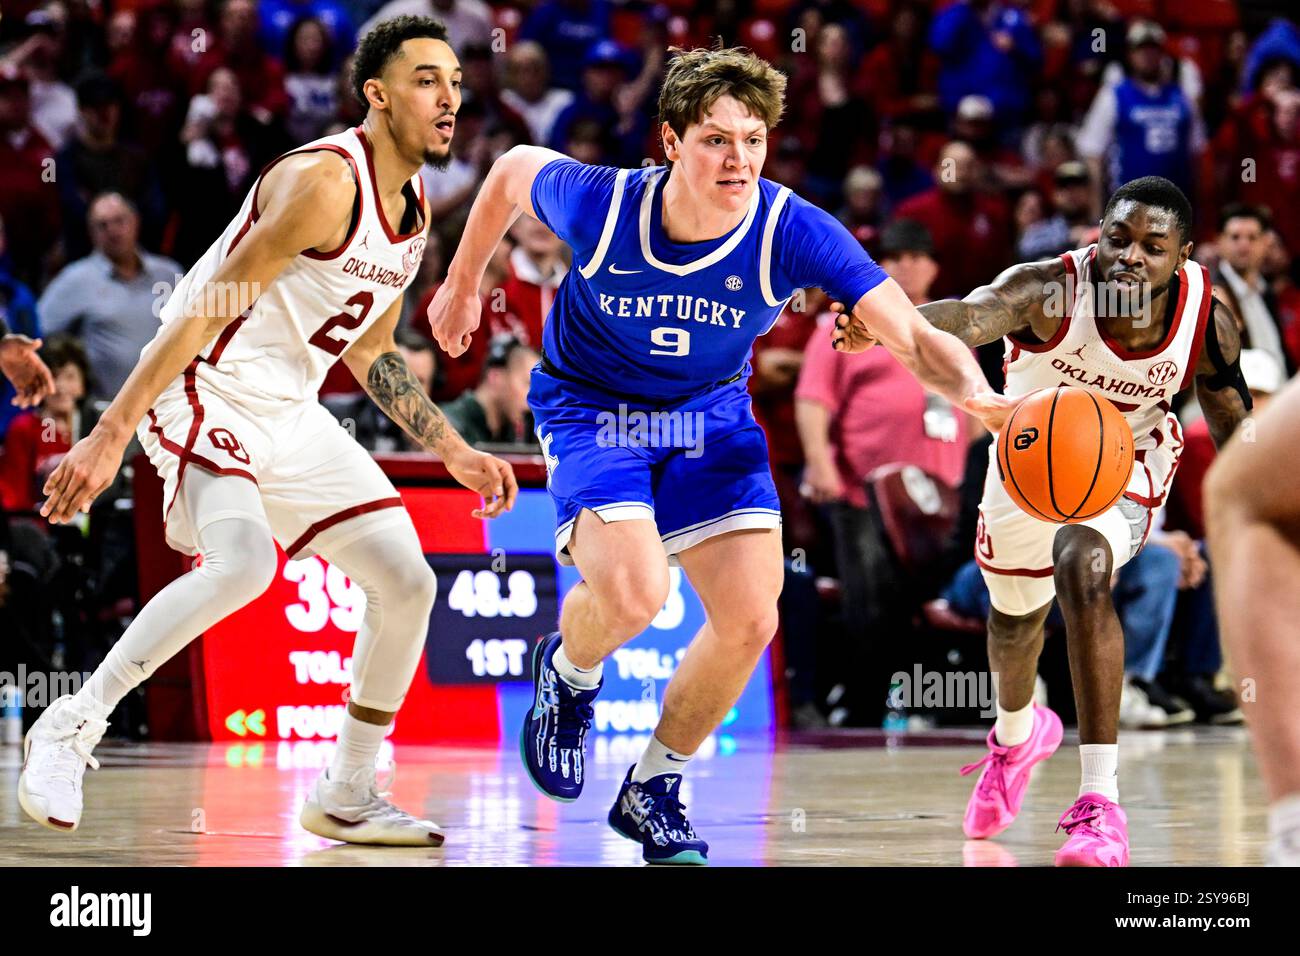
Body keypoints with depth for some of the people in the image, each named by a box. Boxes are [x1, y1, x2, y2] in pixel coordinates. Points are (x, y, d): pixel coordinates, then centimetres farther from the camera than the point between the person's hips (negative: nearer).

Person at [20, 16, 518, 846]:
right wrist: (110, 437, -28)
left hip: (289, 412, 9)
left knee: (407, 581, 3)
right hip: (206, 394, -9)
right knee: (244, 560, -32)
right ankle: (75, 724, -16)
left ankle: (348, 796, 16)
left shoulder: (414, 213, 8)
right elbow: (205, 311, -23)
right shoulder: (324, 181, -20)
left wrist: (454, 452, 18)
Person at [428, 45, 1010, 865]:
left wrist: (975, 394, -51)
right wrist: (463, 283, 11)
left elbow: (916, 338, -30)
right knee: (633, 594, -27)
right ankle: (568, 673, 11)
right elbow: (515, 168, -2)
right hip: (591, 408, -3)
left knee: (750, 620, -8)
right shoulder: (597, 204, -26)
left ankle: (654, 790, 17)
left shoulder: (794, 233, -26)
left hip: (709, 414, 3)